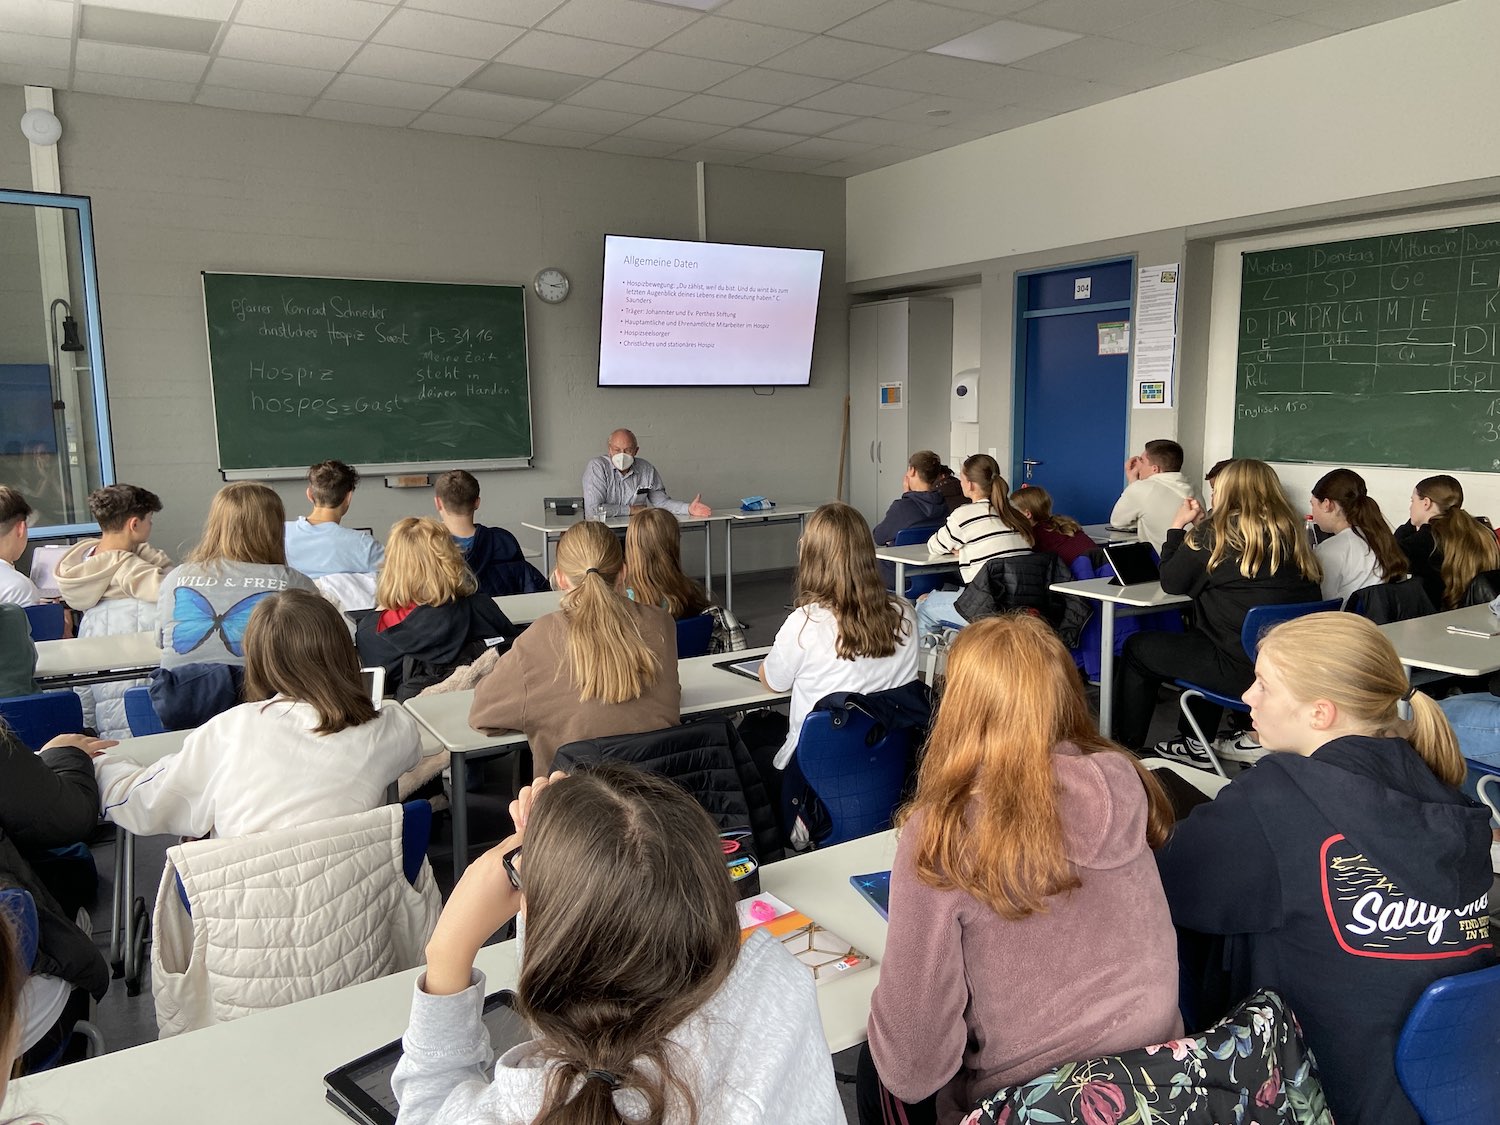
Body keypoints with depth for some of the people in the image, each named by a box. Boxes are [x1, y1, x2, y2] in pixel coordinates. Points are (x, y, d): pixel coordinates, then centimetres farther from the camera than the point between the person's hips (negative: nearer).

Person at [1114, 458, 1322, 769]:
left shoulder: (1217, 533, -9)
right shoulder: (1291, 534, 9)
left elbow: (1171, 582, -1)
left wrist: (1178, 526, 10)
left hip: (1243, 668, -7)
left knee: (1136, 648, 14)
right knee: (1199, 636, 35)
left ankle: (1124, 747, 25)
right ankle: (1197, 744, 38)